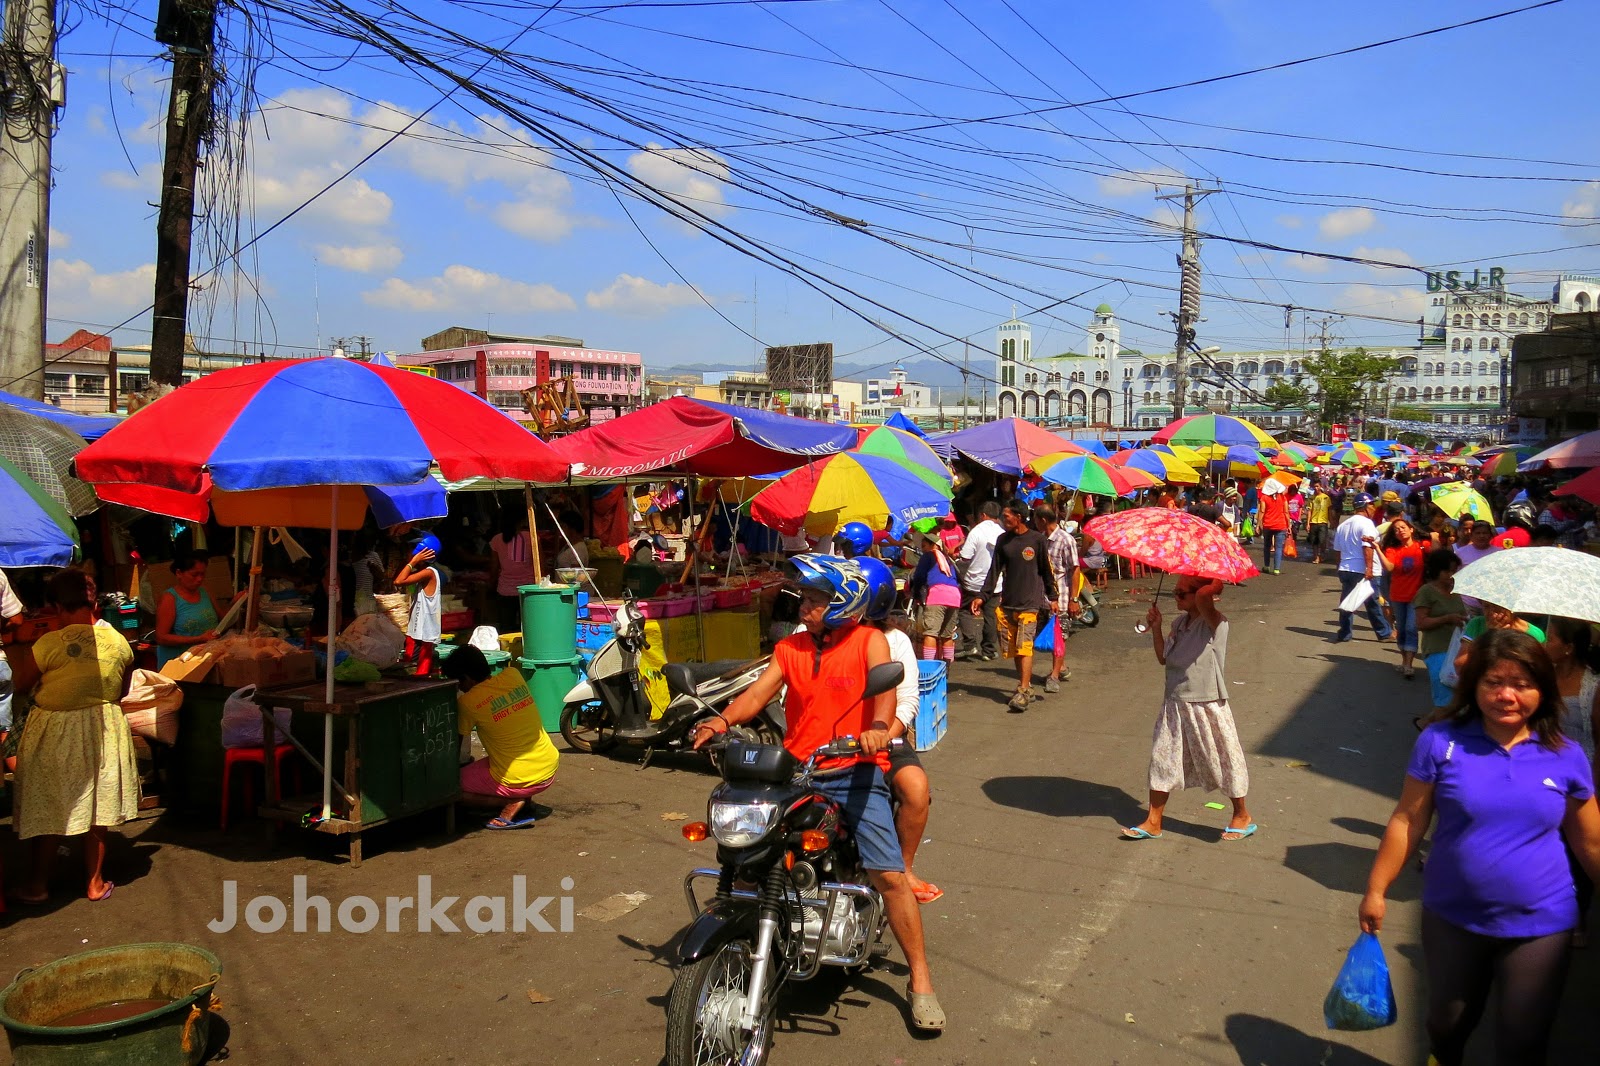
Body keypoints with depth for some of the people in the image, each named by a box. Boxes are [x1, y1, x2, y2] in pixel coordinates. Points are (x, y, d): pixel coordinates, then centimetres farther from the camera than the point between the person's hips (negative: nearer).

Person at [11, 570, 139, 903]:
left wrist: (19, 651, 10)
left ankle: (38, 883, 27)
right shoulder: (118, 641, -7)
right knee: (97, 806, 14)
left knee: (49, 809, 13)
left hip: (55, 735, -3)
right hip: (104, 730, 3)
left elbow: (21, 685, -5)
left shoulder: (48, 644, -20)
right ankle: (95, 881, 23)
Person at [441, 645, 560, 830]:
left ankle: (513, 803, -4)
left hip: (517, 781, -6)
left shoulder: (467, 701, -13)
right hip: (550, 770, 6)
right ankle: (526, 799, 12)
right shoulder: (513, 675, 1)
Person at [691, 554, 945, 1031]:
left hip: (855, 772, -3)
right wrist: (723, 720, -22)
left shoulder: (869, 641, 1)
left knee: (890, 875, -11)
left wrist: (878, 726, -38)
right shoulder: (789, 648, 11)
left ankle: (920, 980, 5)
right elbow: (759, 691, -1)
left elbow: (885, 684, -17)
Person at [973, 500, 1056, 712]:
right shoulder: (1003, 540, 8)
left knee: (1024, 647, -13)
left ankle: (1023, 693, -14)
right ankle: (1026, 687, 21)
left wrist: (1052, 597, 7)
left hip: (1030, 602, -5)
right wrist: (982, 596, 4)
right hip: (1007, 602, 5)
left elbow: (1046, 570, 4)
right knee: (1012, 649, 8)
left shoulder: (1036, 540, -3)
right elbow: (995, 570, 10)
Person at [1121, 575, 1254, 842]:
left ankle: (1242, 817, 32)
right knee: (1162, 760, 8)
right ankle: (1153, 822, 18)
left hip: (1206, 707, -7)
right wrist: (1155, 628, 0)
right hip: (1175, 705, 7)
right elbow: (1163, 658, 11)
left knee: (1223, 760, 10)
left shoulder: (1214, 622, -17)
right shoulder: (1180, 622, 6)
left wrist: (1217, 583, -19)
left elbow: (1203, 596, -38)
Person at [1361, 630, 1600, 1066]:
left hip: (1540, 927, 0)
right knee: (1447, 1021, 21)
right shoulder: (1440, 742, -11)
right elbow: (1407, 821, -7)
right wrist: (1376, 890, -6)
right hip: (1452, 919, 0)